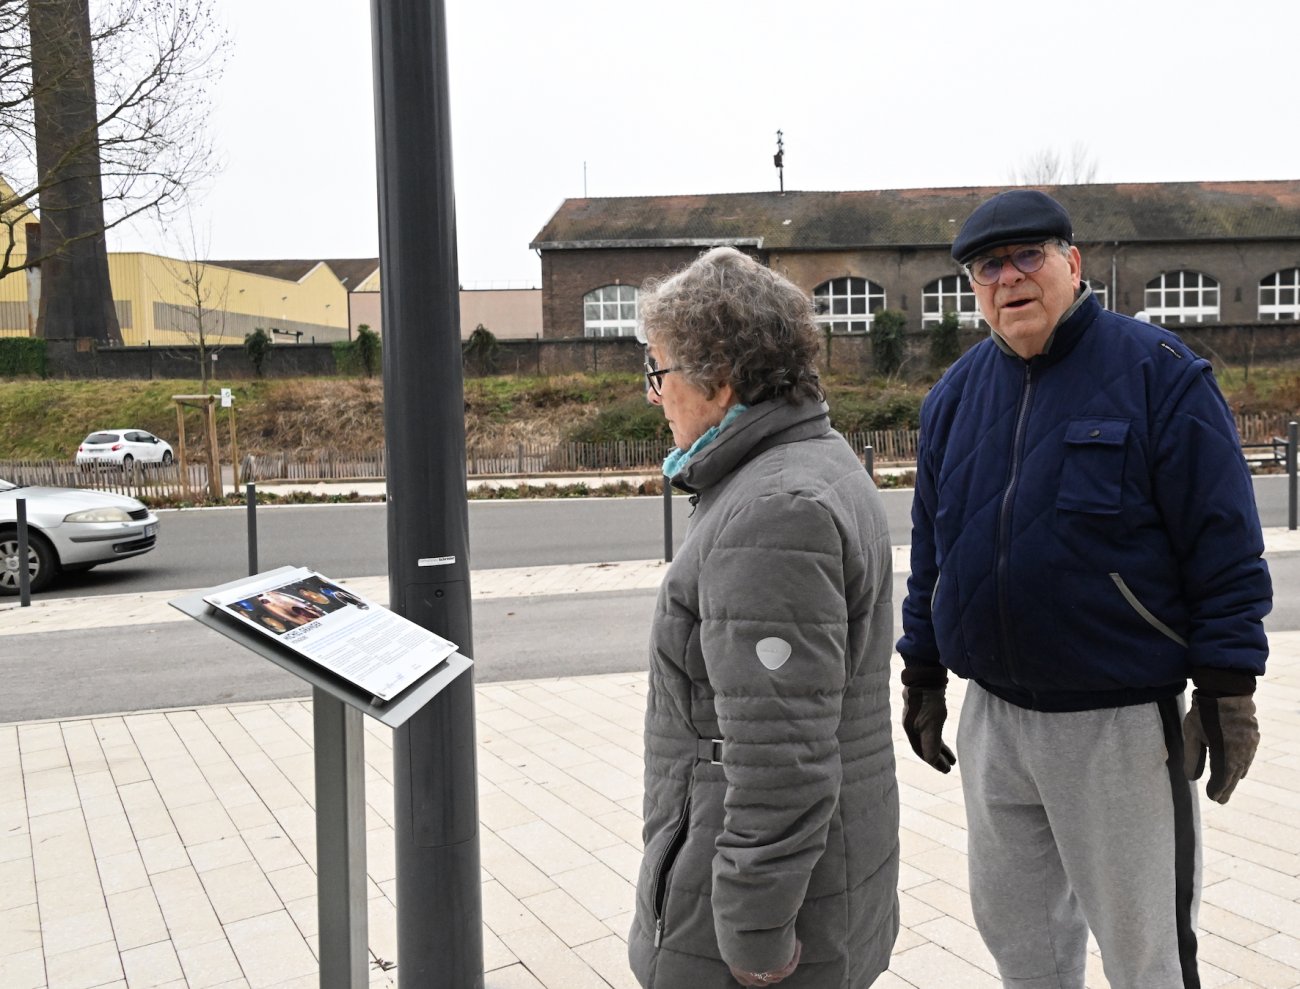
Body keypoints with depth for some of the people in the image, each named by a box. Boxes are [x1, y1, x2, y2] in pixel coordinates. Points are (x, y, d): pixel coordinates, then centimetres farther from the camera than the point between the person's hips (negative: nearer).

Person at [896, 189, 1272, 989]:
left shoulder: (1158, 373, -8)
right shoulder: (957, 393, 6)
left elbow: (1225, 541, -9)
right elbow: (932, 547, 12)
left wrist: (1228, 690, -11)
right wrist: (923, 675, 13)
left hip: (1121, 724, -4)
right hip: (991, 715, 5)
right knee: (1015, 923, 19)